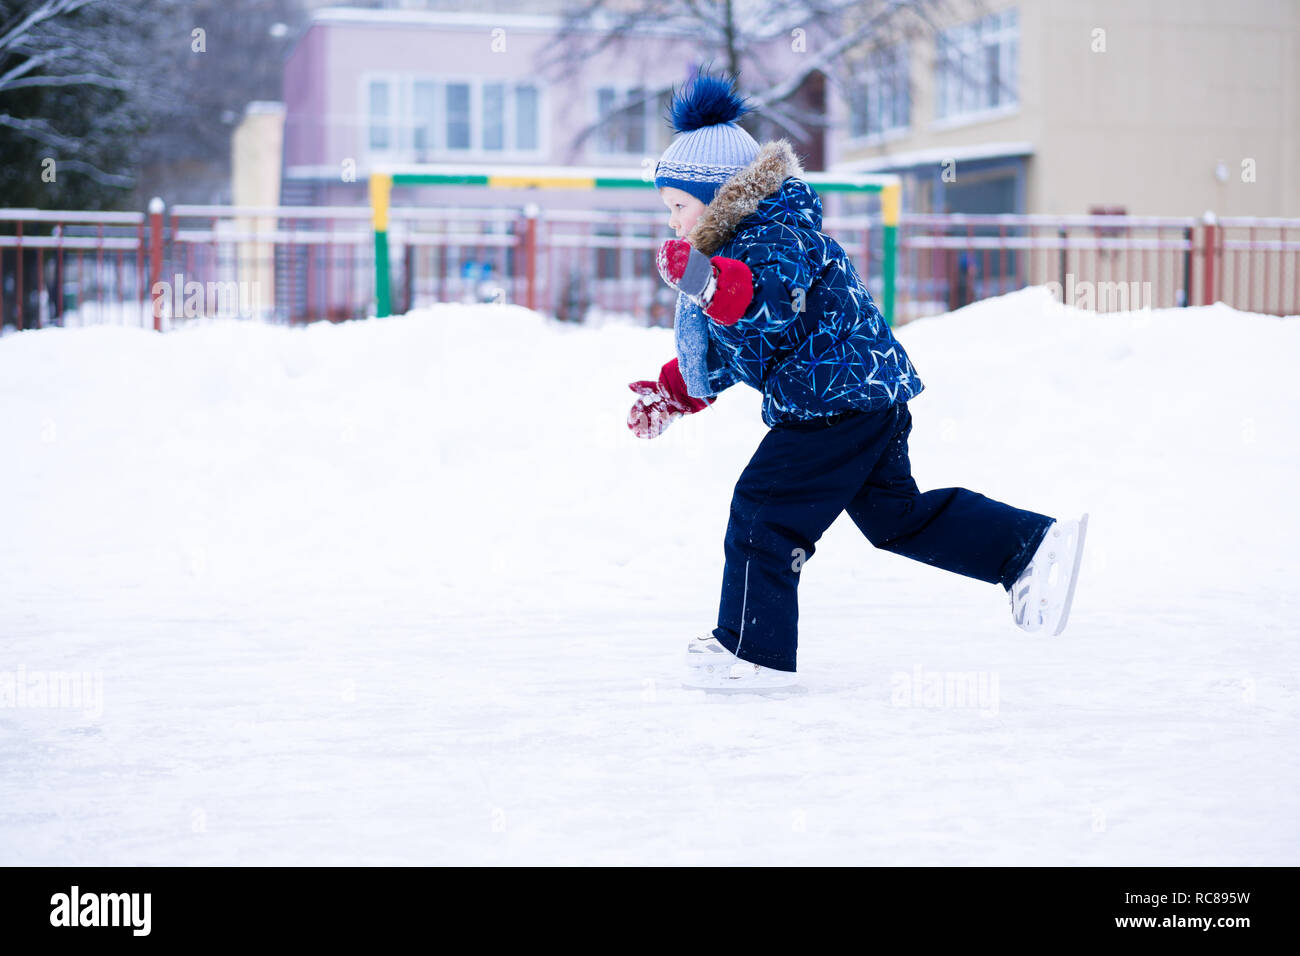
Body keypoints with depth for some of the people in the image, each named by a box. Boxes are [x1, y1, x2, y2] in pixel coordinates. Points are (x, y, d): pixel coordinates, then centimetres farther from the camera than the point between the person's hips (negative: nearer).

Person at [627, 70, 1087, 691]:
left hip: (841, 399, -11)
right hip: (869, 397, 11)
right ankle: (1030, 549, 15)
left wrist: (704, 278, -47)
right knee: (897, 513, 16)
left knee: (763, 511, -7)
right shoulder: (739, 249, 19)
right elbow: (718, 354, 27)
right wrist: (671, 394, 20)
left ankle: (752, 650, 0)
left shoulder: (773, 240, -15)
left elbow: (772, 307, -36)